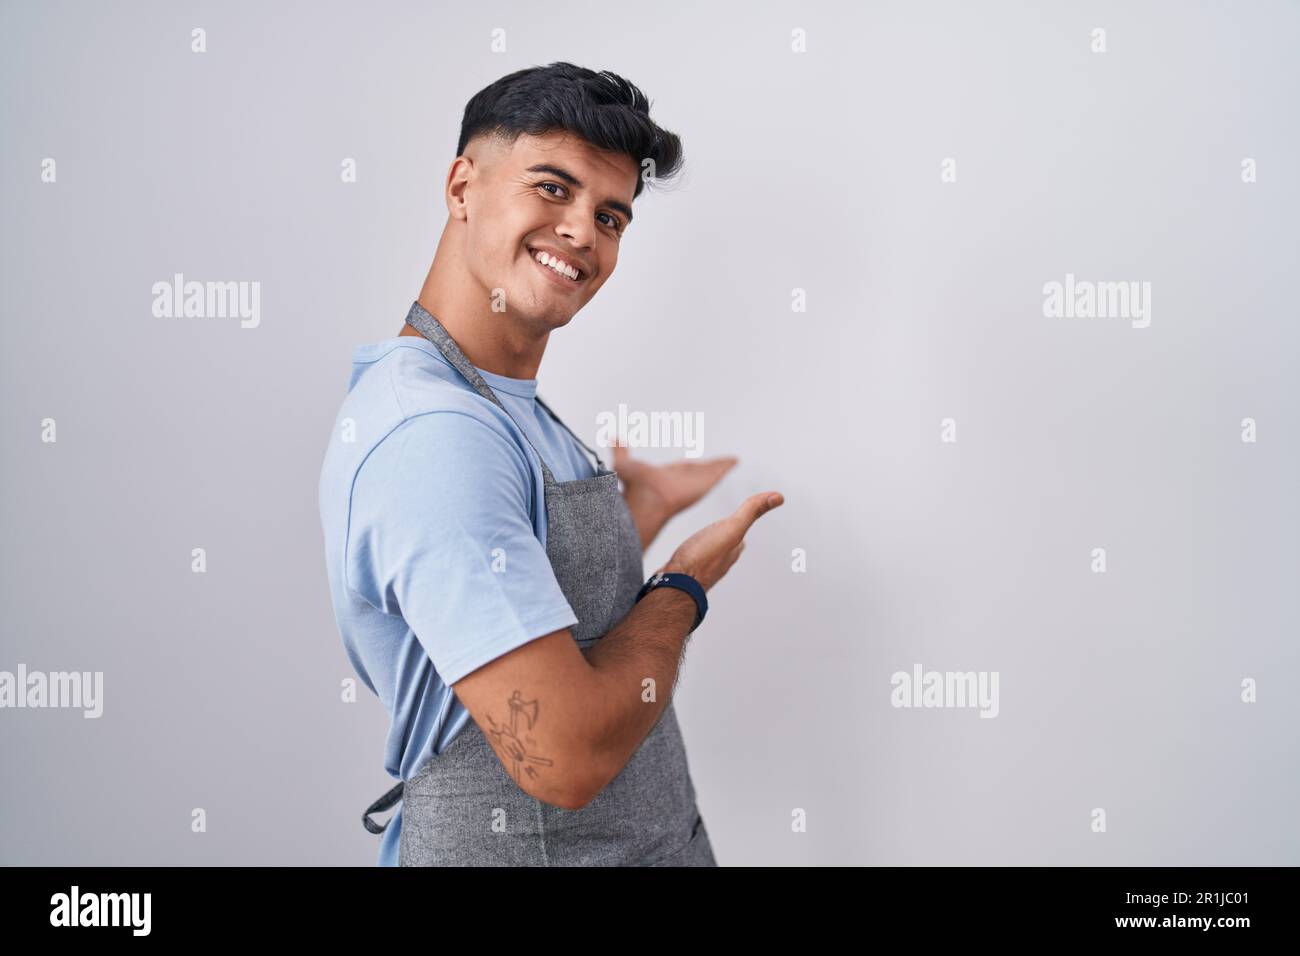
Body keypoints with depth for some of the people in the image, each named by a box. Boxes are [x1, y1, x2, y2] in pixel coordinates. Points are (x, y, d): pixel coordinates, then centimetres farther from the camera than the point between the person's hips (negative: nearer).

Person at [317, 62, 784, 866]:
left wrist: (647, 506, 17)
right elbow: (568, 755, -29)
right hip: (508, 846, -9)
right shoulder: (431, 432, -25)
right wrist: (685, 585, -14)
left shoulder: (516, 415, 6)